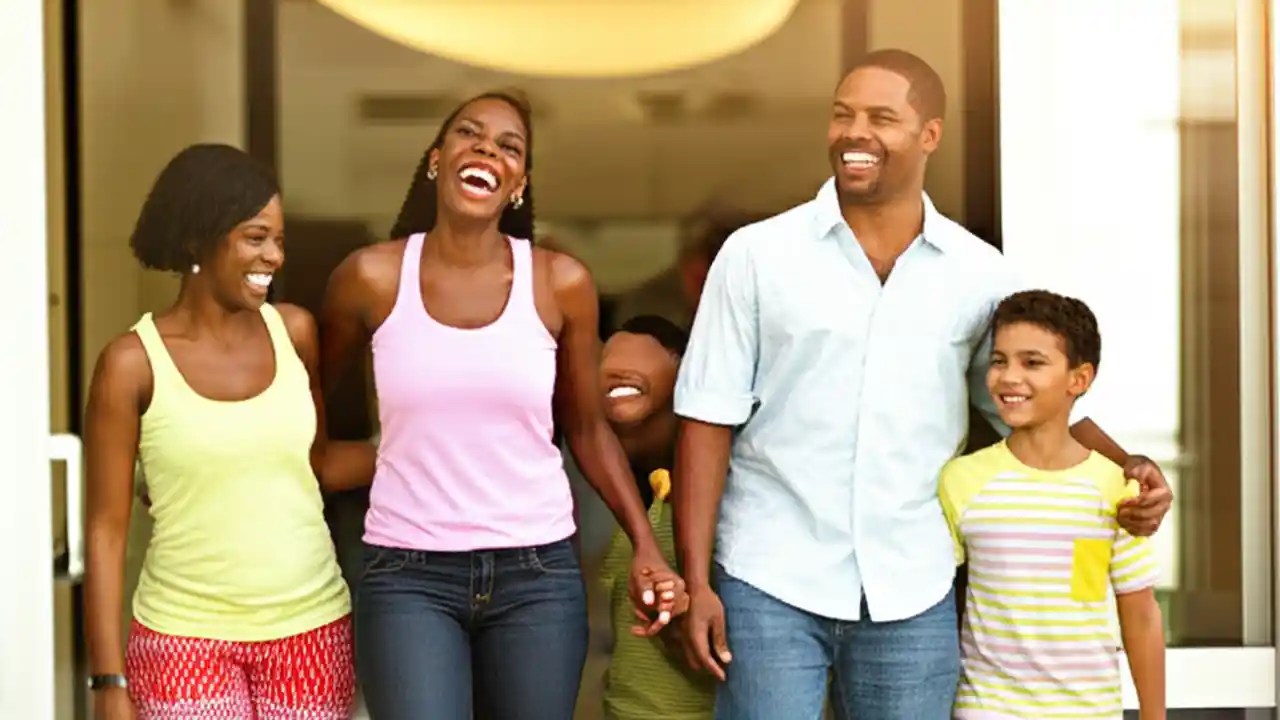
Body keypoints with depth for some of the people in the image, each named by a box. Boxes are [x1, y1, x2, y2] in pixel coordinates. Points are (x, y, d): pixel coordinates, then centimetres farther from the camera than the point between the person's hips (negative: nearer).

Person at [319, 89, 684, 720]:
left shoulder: (562, 283, 0)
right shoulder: (373, 277, -3)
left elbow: (587, 430, 9)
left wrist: (645, 547, 2)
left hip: (538, 574, 2)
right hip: (408, 575, -1)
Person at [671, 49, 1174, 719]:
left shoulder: (979, 274, 4)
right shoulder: (756, 255, -2)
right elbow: (709, 421, -1)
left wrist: (1127, 469, -5)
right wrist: (695, 582, -6)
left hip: (912, 595, 2)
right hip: (771, 585, -2)